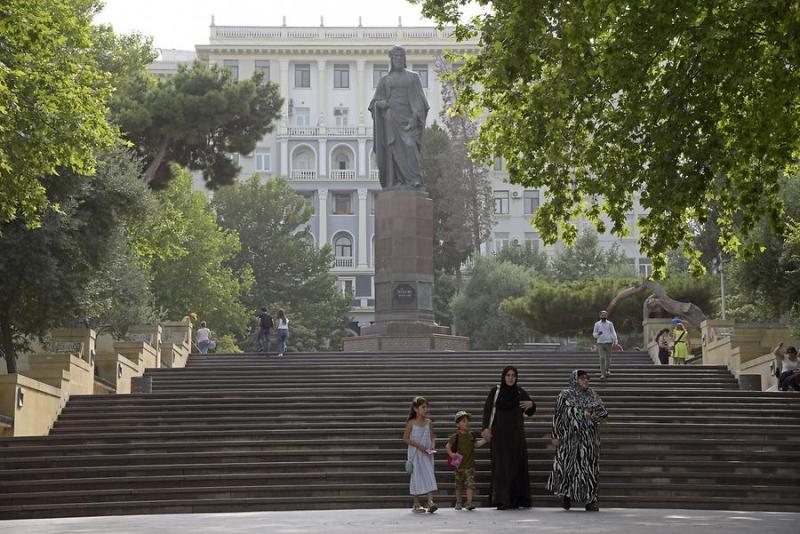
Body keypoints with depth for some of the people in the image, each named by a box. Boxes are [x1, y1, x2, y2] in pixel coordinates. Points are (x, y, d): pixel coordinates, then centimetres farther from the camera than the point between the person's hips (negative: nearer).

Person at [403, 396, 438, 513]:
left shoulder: (429, 423, 6)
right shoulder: (411, 423, -5)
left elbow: (432, 436, 13)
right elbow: (405, 438, -7)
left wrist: (432, 445, -8)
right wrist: (418, 445, -17)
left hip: (426, 454, 3)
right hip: (415, 454, -3)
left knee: (429, 475, -9)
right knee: (416, 476, 2)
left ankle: (430, 501, -15)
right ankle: (417, 504, 10)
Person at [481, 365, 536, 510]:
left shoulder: (520, 392, 6)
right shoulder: (496, 391, -1)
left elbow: (529, 412, 12)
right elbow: (487, 409, -3)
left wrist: (531, 404, -11)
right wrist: (486, 428, -13)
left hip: (516, 434, 3)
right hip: (499, 433, -3)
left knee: (518, 464, 2)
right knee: (502, 465, -5)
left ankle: (518, 498, 8)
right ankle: (502, 500, -7)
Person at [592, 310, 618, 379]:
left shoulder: (610, 324, 4)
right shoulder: (597, 324, 6)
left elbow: (613, 333, 1)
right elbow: (594, 334, 9)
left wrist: (615, 340, -13)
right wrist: (598, 334, -15)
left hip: (608, 342, 0)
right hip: (600, 343, 0)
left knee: (608, 357, 10)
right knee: (602, 358, -9)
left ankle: (607, 370, 36)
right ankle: (603, 374, -10)